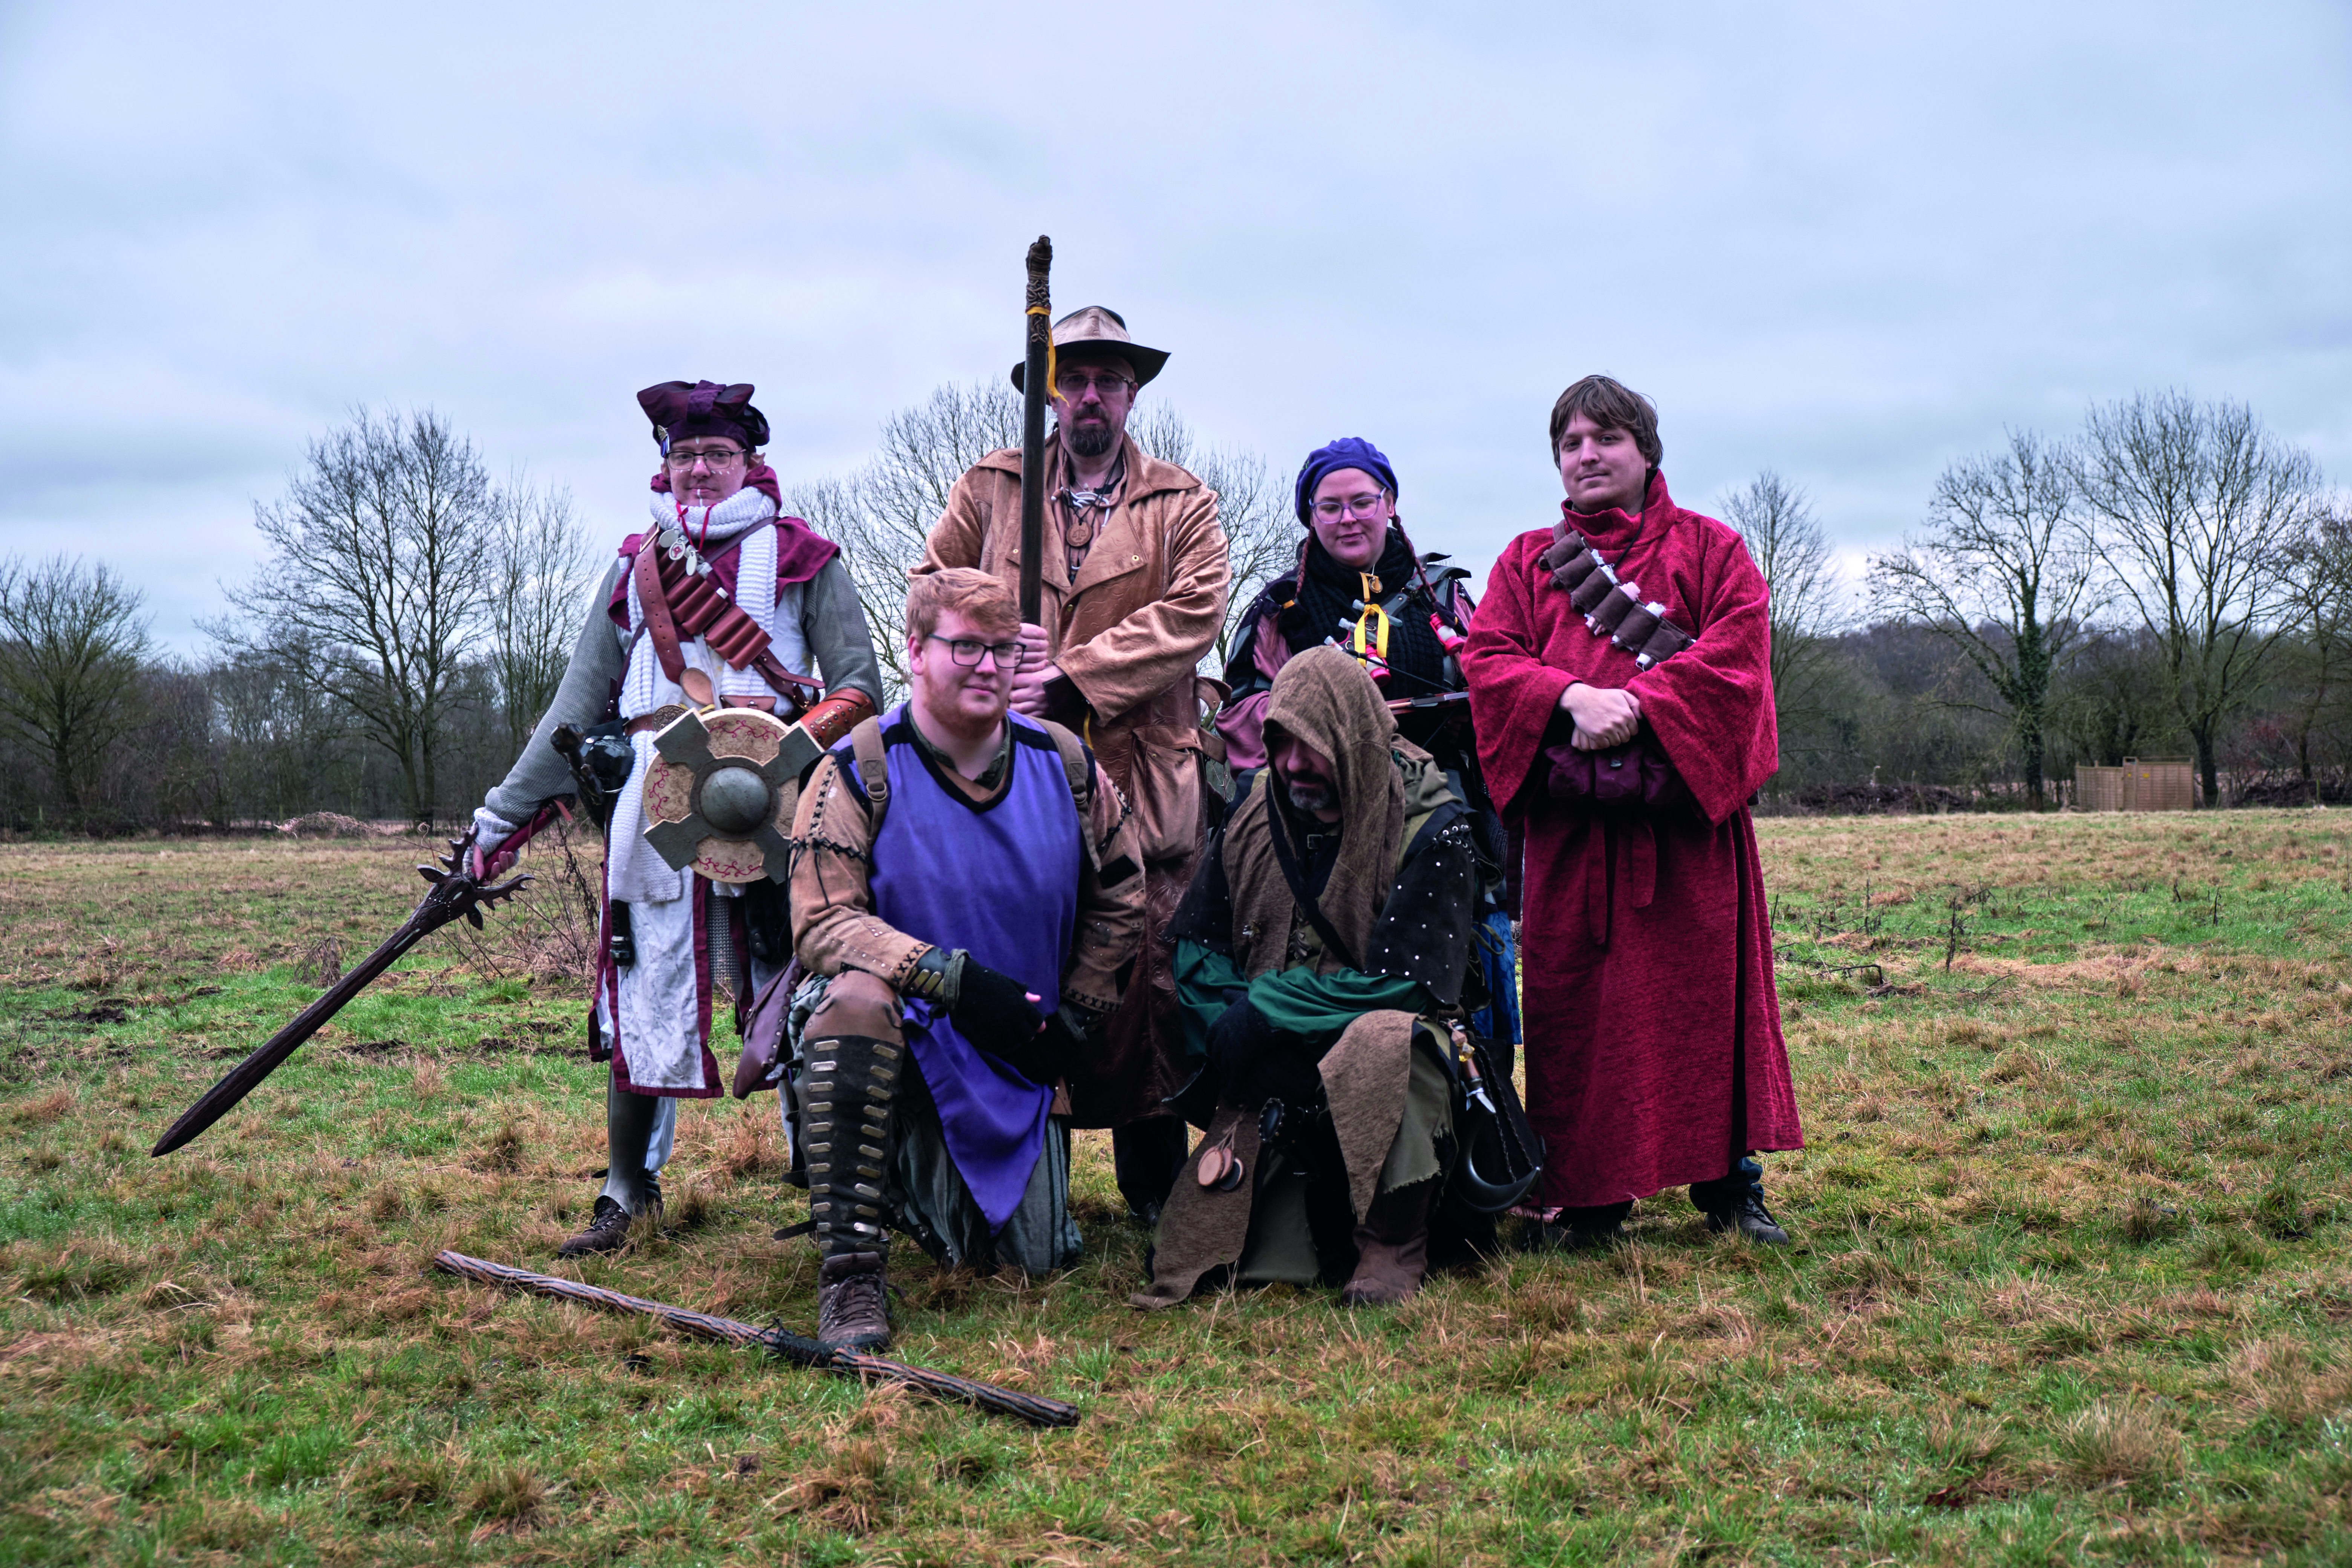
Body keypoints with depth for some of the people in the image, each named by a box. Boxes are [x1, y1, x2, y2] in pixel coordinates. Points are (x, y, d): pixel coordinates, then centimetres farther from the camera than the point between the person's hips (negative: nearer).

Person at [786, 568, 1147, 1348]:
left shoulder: (1064, 763, -1)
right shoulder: (859, 769, -13)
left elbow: (1119, 899, 12)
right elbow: (822, 921, -19)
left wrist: (1077, 1020, 4)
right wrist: (954, 977, -30)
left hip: (1022, 1052, 4)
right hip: (907, 1034, -3)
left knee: (1037, 1260, 0)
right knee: (854, 997, -39)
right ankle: (850, 1273, -30)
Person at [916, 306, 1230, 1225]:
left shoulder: (1182, 505, 10)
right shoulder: (989, 488, 15)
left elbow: (1194, 610, -5)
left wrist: (1071, 678, -14)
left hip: (1140, 783, -1)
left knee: (1147, 985, 0)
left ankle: (1156, 1198, 13)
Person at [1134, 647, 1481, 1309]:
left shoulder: (1432, 825, -10)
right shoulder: (1253, 814, 4)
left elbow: (1406, 979, -15)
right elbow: (1196, 948, 5)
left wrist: (1261, 1014, -17)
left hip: (1391, 1059, -3)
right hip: (1268, 1075, 3)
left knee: (1384, 1037, -38)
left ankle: (1393, 1242, -21)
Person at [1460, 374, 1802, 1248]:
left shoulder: (1708, 548, 11)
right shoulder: (1527, 561, 17)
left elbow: (1736, 651, -4)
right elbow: (1486, 657, 4)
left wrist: (1639, 707, -17)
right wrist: (1572, 698, -15)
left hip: (1685, 812, -2)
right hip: (1569, 822, 2)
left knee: (1708, 992, 0)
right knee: (1576, 1000, 1)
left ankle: (1731, 1183, 10)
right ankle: (1588, 1196, 9)